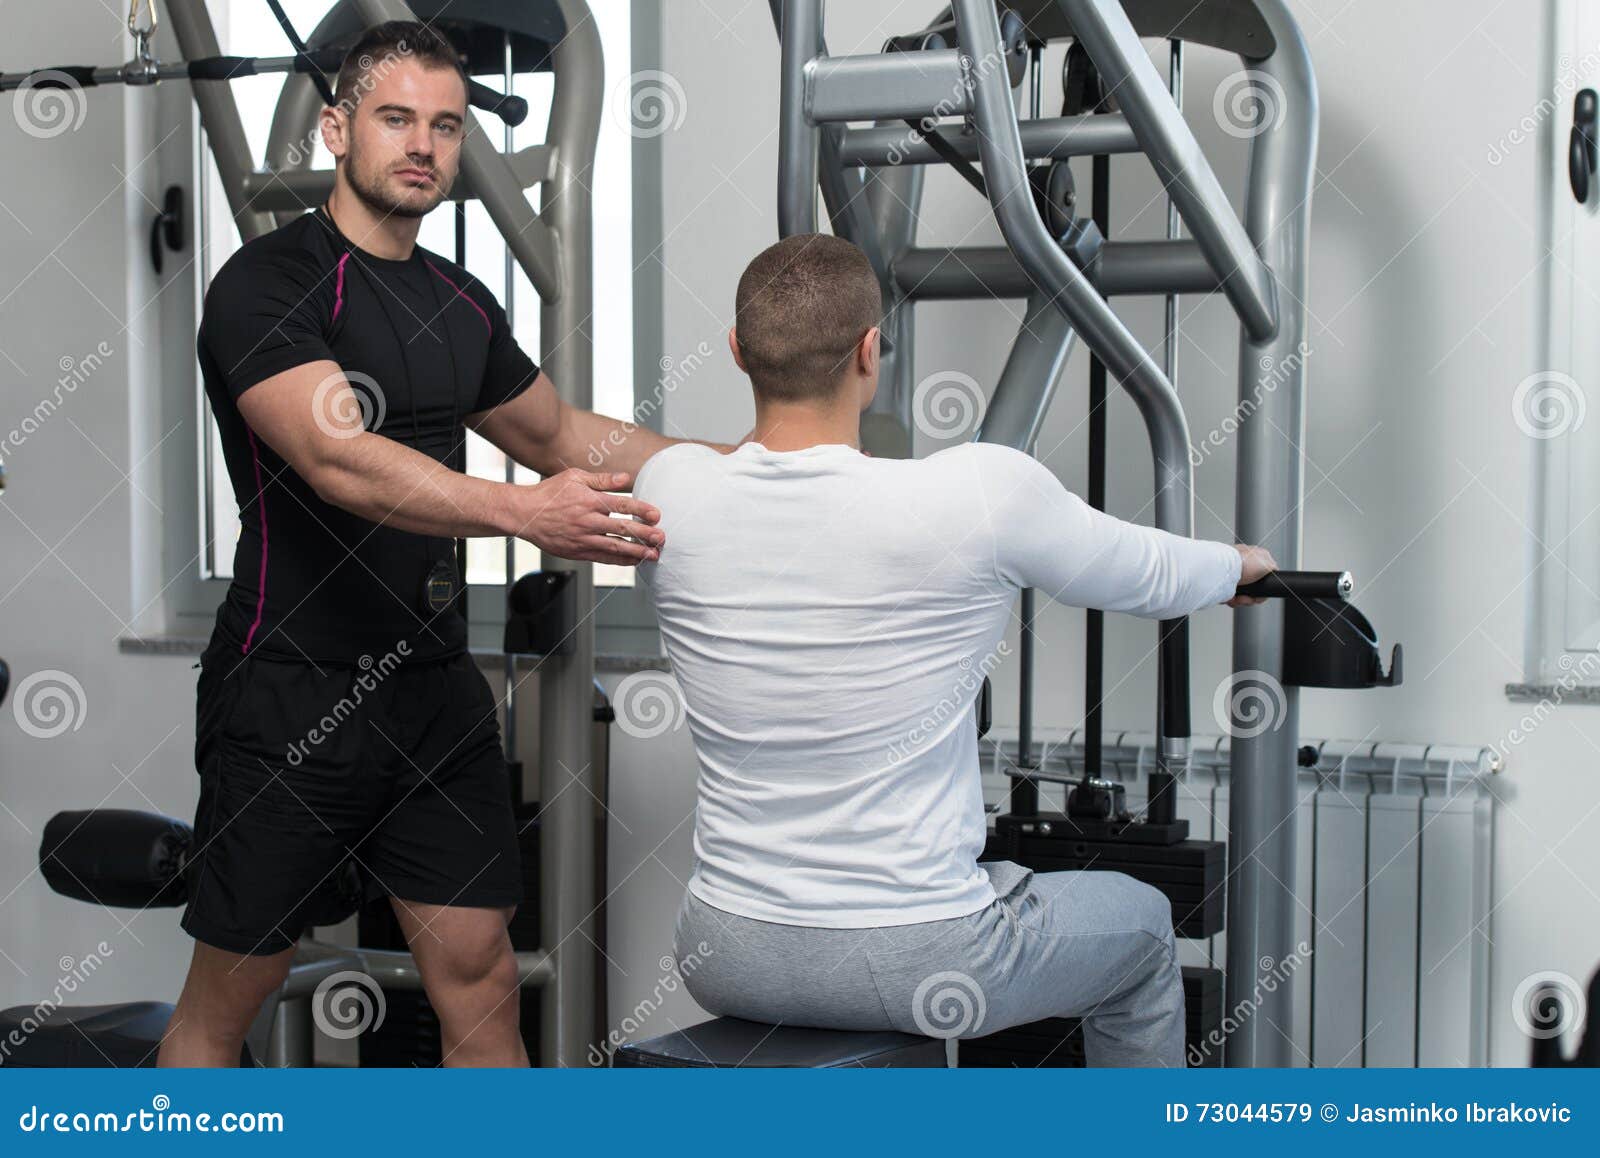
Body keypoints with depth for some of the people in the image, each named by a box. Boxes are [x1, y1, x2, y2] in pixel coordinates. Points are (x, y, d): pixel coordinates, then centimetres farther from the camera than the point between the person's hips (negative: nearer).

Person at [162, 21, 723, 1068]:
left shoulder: (463, 305, 12)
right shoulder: (269, 283, -11)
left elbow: (557, 435, 26)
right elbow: (339, 461, -26)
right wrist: (523, 514, -38)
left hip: (437, 684, 6)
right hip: (293, 687, -6)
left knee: (481, 980, 6)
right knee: (224, 1001, 6)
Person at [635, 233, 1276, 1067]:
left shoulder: (671, 497, -10)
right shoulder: (977, 496, -19)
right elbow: (1149, 579, 1)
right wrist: (1238, 565, 24)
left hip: (727, 959, 4)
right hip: (925, 963, -3)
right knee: (1141, 923, 28)